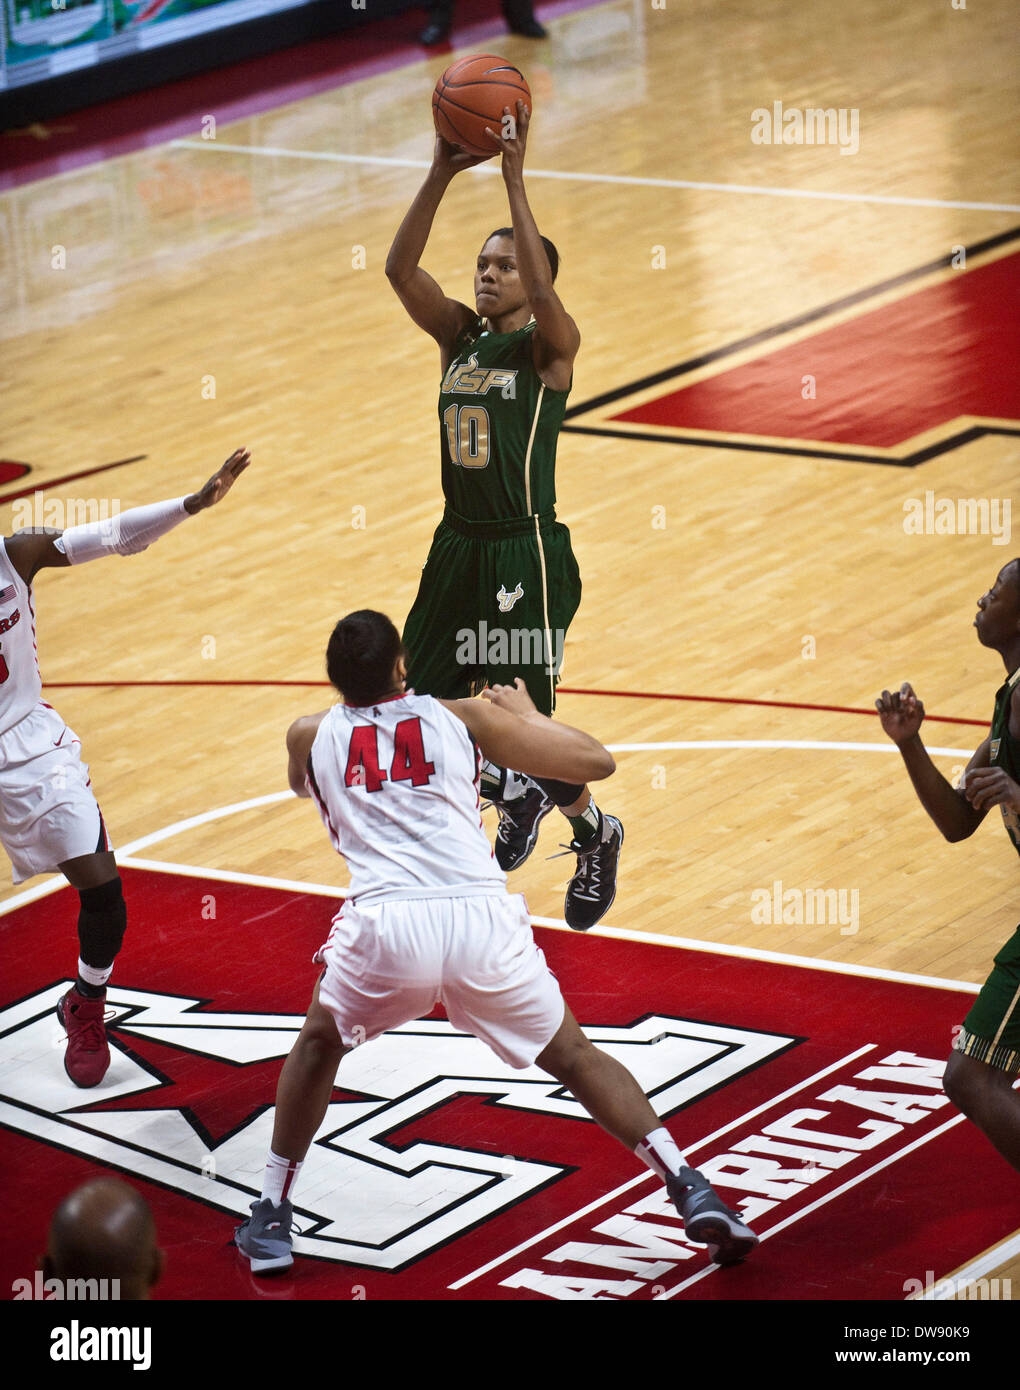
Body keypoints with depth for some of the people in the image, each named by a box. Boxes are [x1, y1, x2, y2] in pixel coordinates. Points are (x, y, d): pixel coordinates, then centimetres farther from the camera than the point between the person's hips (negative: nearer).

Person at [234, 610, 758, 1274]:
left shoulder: (309, 737, 20)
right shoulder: (466, 717, 17)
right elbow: (596, 760, 21)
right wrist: (525, 712, 38)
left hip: (385, 925, 0)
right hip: (483, 920, 0)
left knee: (318, 1046, 30)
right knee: (575, 1058, 20)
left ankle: (272, 1220, 27)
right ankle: (694, 1194, 9)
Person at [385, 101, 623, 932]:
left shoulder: (550, 347, -9)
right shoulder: (460, 335, 6)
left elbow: (543, 287, -30)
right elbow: (400, 268, -7)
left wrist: (515, 178, -31)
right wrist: (443, 174, -17)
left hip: (527, 554, -6)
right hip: (459, 547, 6)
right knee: (427, 703, 8)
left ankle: (594, 834, 25)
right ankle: (518, 797, 37)